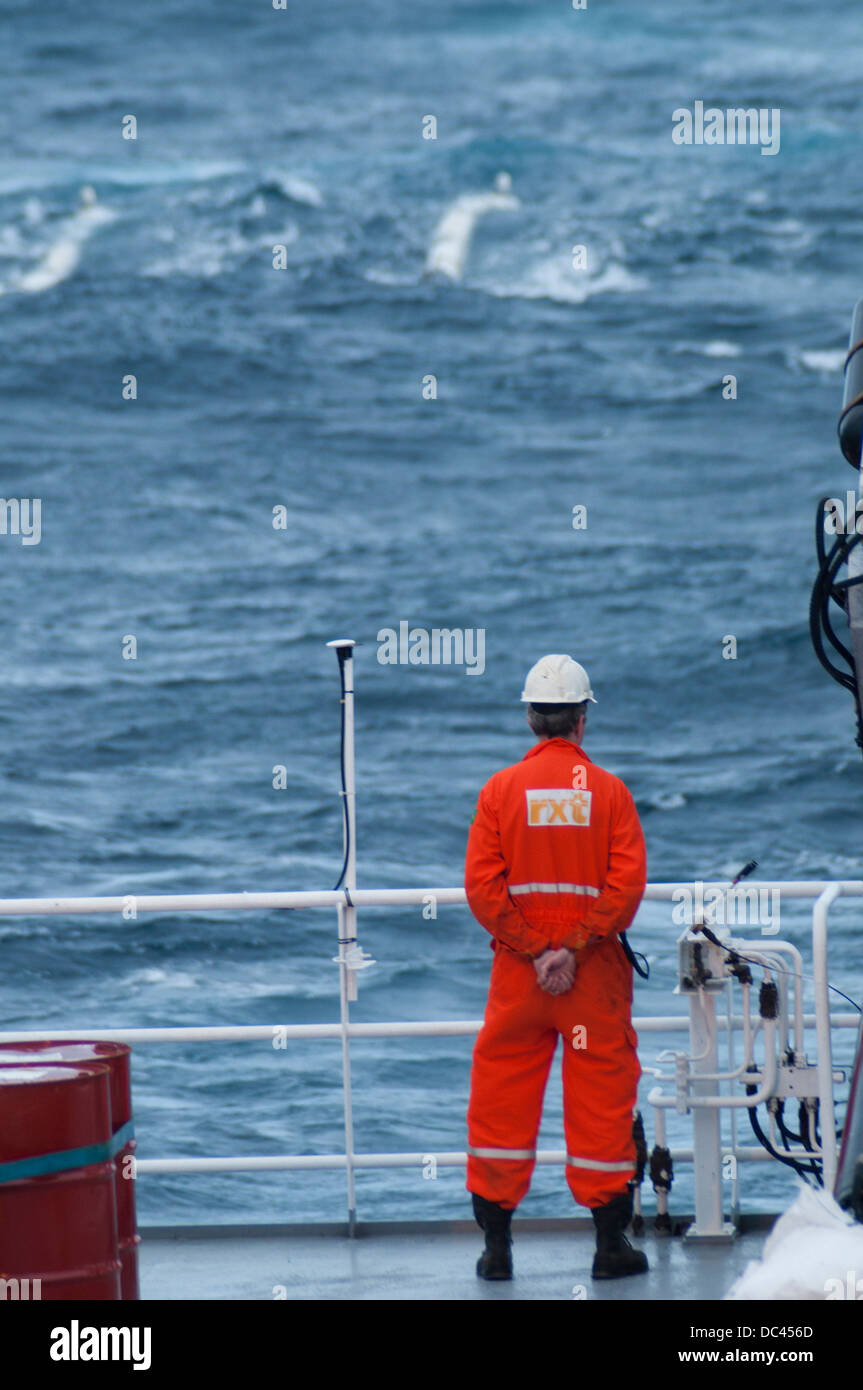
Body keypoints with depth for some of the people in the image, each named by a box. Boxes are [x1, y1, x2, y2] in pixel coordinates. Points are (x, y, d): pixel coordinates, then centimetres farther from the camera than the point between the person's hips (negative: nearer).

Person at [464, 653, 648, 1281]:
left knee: (502, 1101, 8)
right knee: (601, 1097, 5)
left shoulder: (501, 788, -1)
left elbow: (482, 885, -7)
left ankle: (496, 1240, 7)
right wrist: (575, 948, -12)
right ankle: (611, 1240, 6)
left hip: (518, 970, 1)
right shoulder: (609, 790, -3)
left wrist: (533, 951, -8)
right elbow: (628, 883, -11)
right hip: (595, 970, -1)